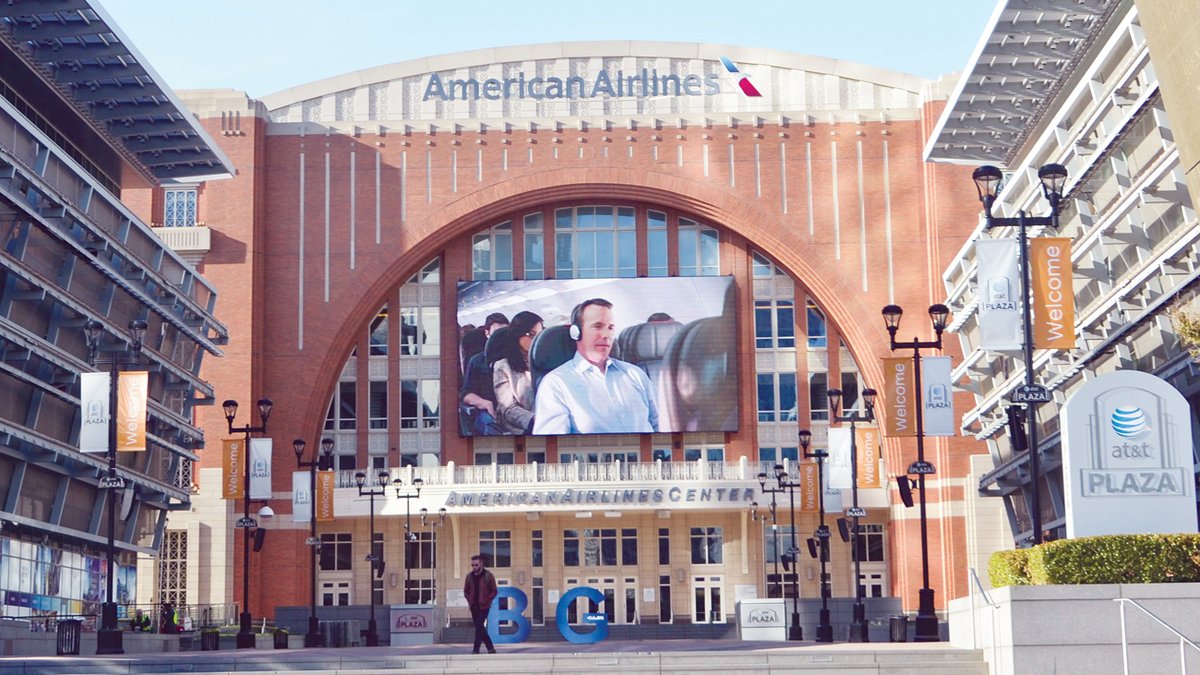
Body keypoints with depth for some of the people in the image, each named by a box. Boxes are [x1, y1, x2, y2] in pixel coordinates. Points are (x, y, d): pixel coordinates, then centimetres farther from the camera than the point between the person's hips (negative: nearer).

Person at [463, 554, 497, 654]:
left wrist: (486, 601, -9)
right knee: (480, 628, 9)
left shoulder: (488, 576, -5)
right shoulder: (469, 576, 6)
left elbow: (494, 591, -2)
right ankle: (490, 647, 21)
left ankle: (476, 650, -14)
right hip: (474, 607, 5)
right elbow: (466, 591, 16)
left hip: (483, 607, -5)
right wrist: (470, 601, 3)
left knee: (479, 627, -13)